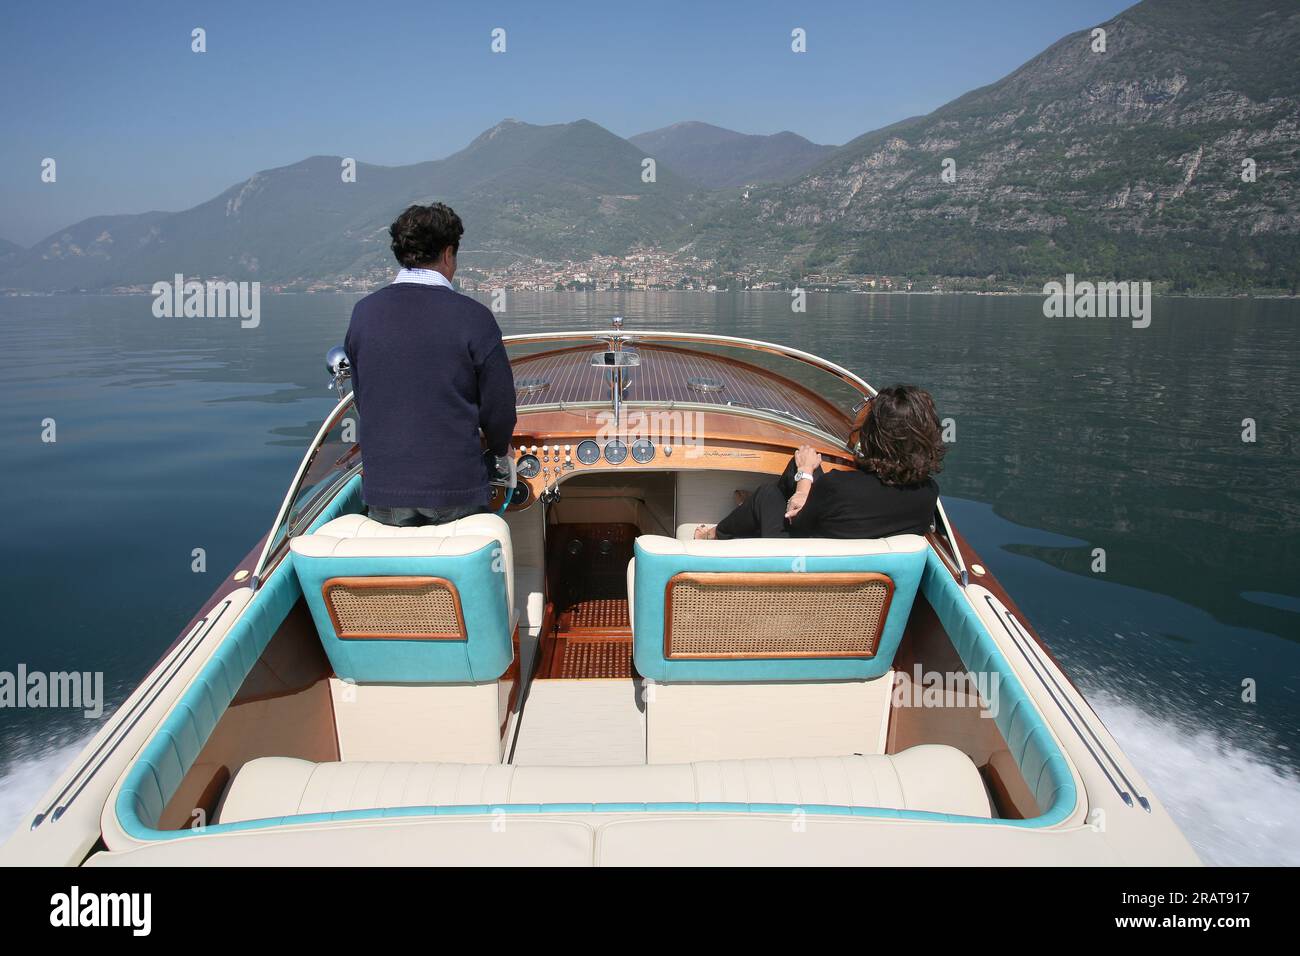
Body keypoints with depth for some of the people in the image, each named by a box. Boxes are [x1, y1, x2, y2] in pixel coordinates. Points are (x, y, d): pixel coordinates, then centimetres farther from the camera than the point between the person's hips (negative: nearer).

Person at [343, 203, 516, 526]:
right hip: (456, 486, -3)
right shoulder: (473, 316, -9)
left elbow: (362, 397, 10)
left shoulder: (364, 312, 2)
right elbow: (499, 400, -5)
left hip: (383, 487, 3)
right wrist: (499, 446, 17)